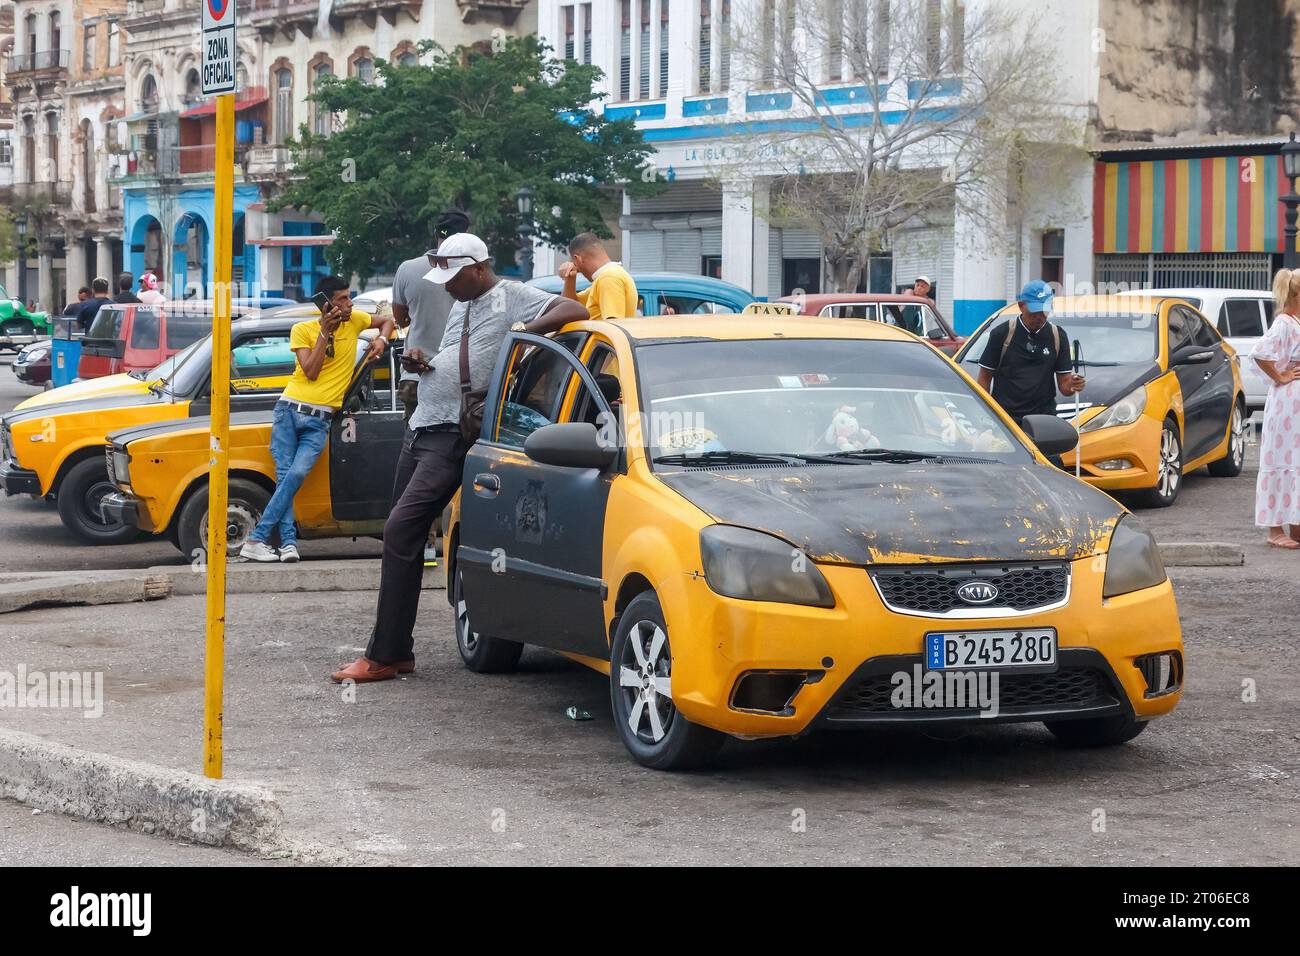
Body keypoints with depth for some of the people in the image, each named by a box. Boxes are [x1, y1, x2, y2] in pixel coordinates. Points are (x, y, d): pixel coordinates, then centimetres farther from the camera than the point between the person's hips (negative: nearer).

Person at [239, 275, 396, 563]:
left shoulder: (354, 320, 8)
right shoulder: (302, 330, 2)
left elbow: (388, 322, 25)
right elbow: (310, 372, -8)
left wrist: (381, 339, 4)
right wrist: (325, 333, -11)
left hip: (320, 420, 0)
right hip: (289, 409, 0)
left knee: (297, 474, -18)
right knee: (284, 475, -11)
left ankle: (257, 540, -20)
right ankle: (288, 542, -13)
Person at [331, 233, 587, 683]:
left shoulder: (511, 296, -5)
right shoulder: (460, 306, 22)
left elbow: (574, 311, -15)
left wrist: (524, 329, -25)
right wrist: (421, 361, 9)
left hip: (452, 437, -10)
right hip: (421, 429, 10)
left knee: (401, 530, -17)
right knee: (406, 535, 11)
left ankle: (386, 655, -15)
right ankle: (396, 649, 21)